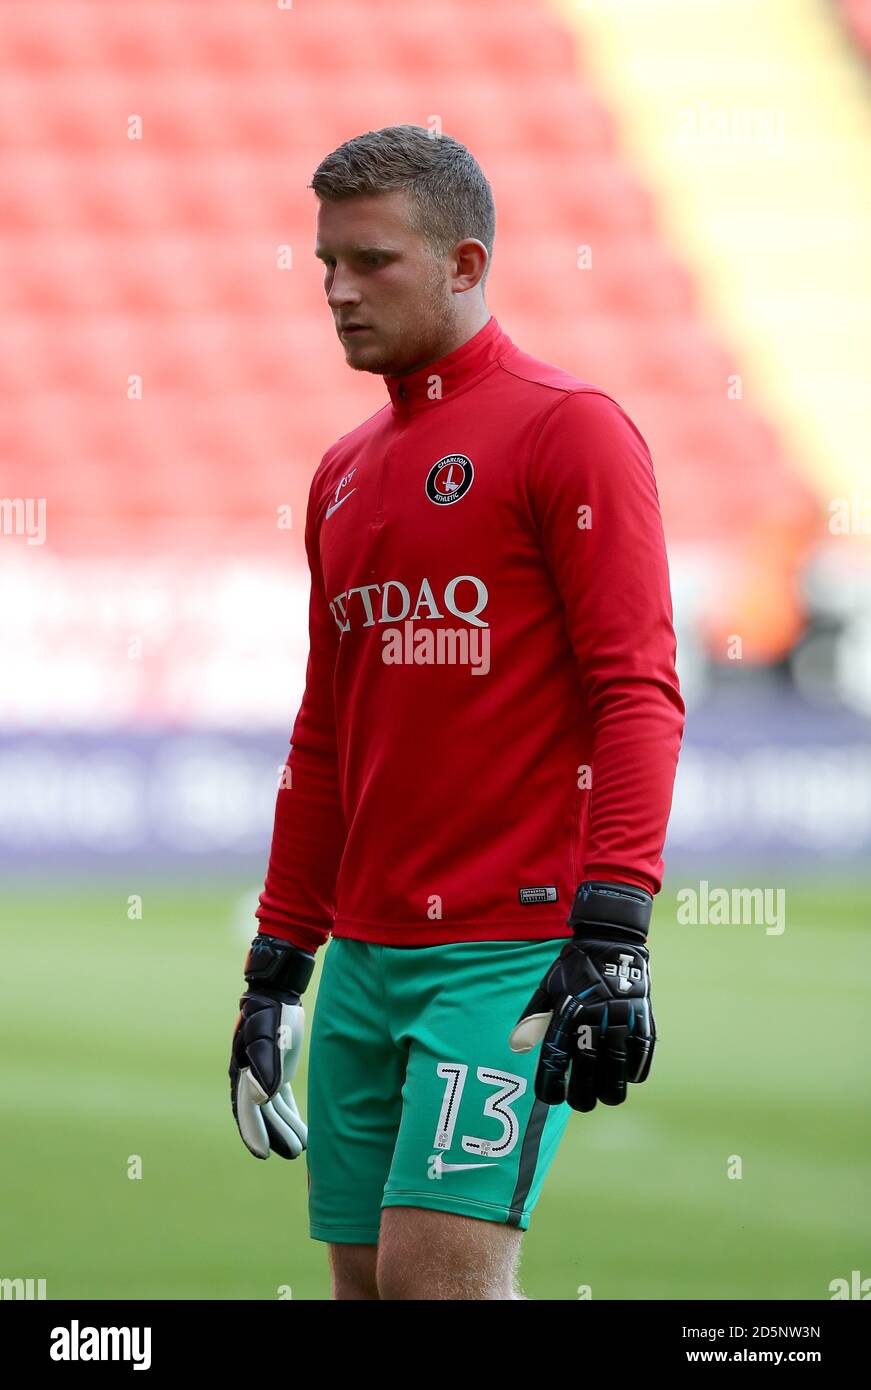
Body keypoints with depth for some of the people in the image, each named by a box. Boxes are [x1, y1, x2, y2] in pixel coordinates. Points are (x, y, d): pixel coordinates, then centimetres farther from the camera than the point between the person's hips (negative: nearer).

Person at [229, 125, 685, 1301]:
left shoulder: (569, 429, -6)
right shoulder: (344, 473, 17)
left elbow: (638, 695, -12)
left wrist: (611, 934, -21)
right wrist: (277, 966, 21)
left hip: (514, 951, -7)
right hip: (364, 958, 7)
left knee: (440, 1272, -17)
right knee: (366, 1281, 5)